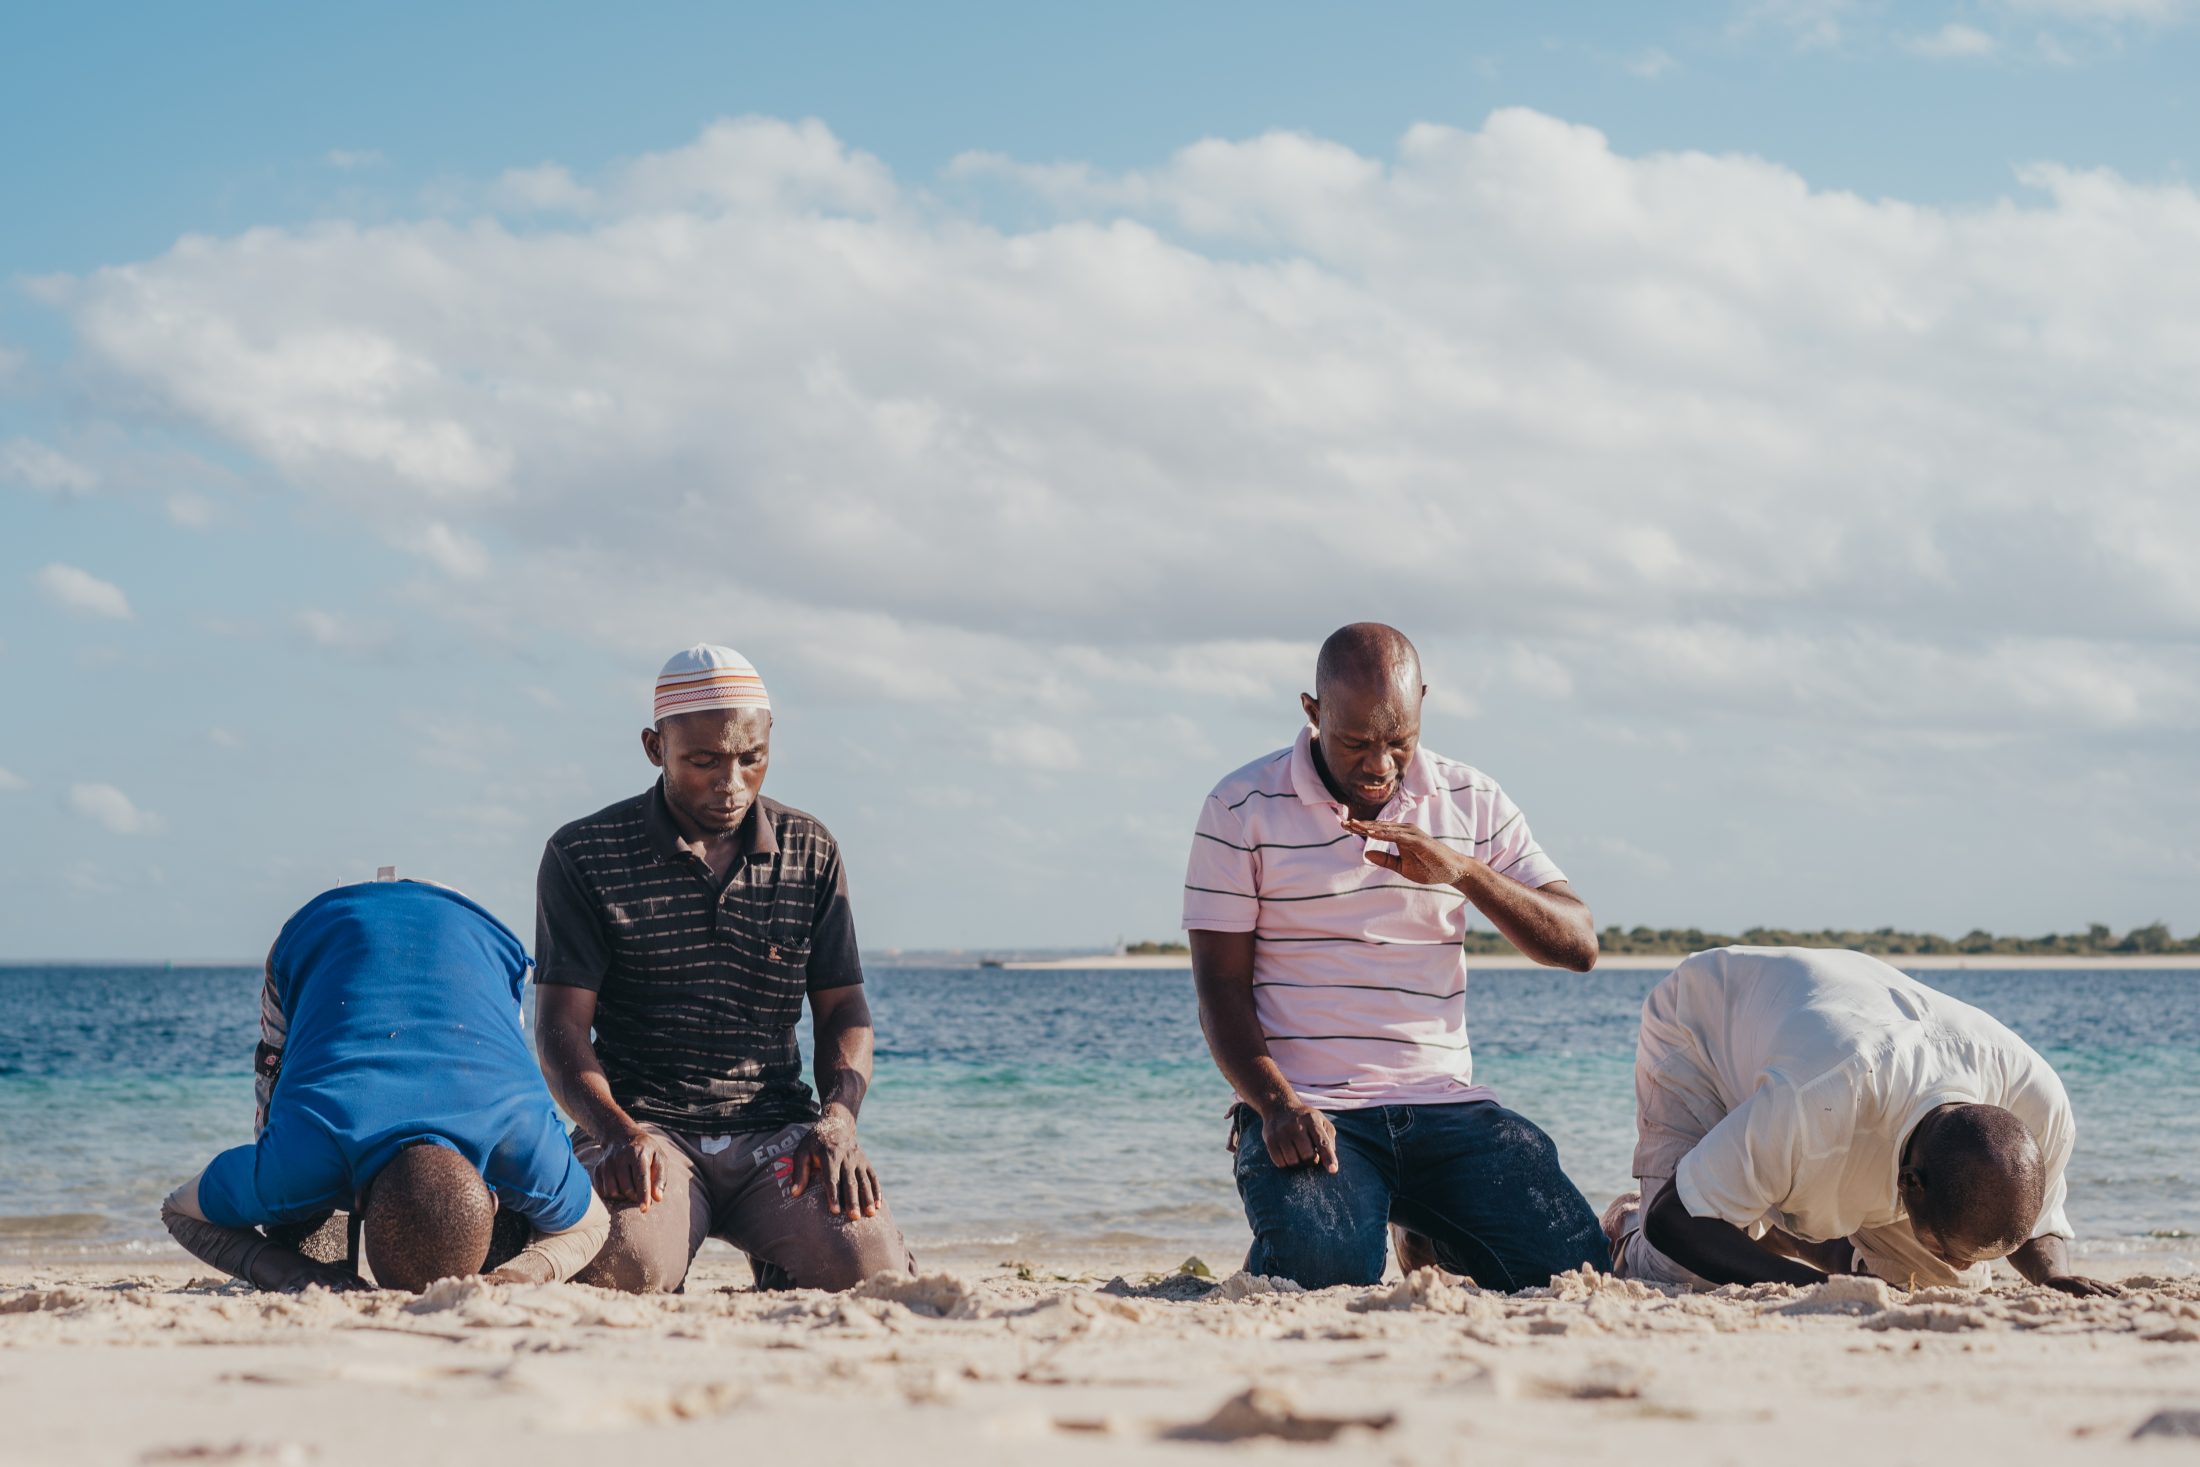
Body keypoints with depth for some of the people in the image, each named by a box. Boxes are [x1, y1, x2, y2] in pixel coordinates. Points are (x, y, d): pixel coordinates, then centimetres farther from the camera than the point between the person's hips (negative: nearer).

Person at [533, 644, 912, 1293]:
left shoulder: (810, 853, 11)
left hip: (775, 1129, 3)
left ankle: (778, 1266, 13)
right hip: (643, 1125, -2)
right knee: (627, 1269, -34)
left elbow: (843, 1011, 12)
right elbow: (562, 1026, -4)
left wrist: (838, 1119, -10)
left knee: (870, 1267, -24)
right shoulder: (582, 856, 1)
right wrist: (616, 1131, -23)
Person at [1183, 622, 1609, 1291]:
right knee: (1324, 1267, -32)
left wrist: (1464, 871, -15)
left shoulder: (1473, 803, 9)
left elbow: (1578, 946, 3)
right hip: (1304, 1108, -3)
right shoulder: (1243, 809, 0)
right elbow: (1220, 984, -2)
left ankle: (1432, 1237, 18)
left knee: (1571, 1260, -16)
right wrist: (1277, 1106, -19)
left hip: (1443, 1102, 3)